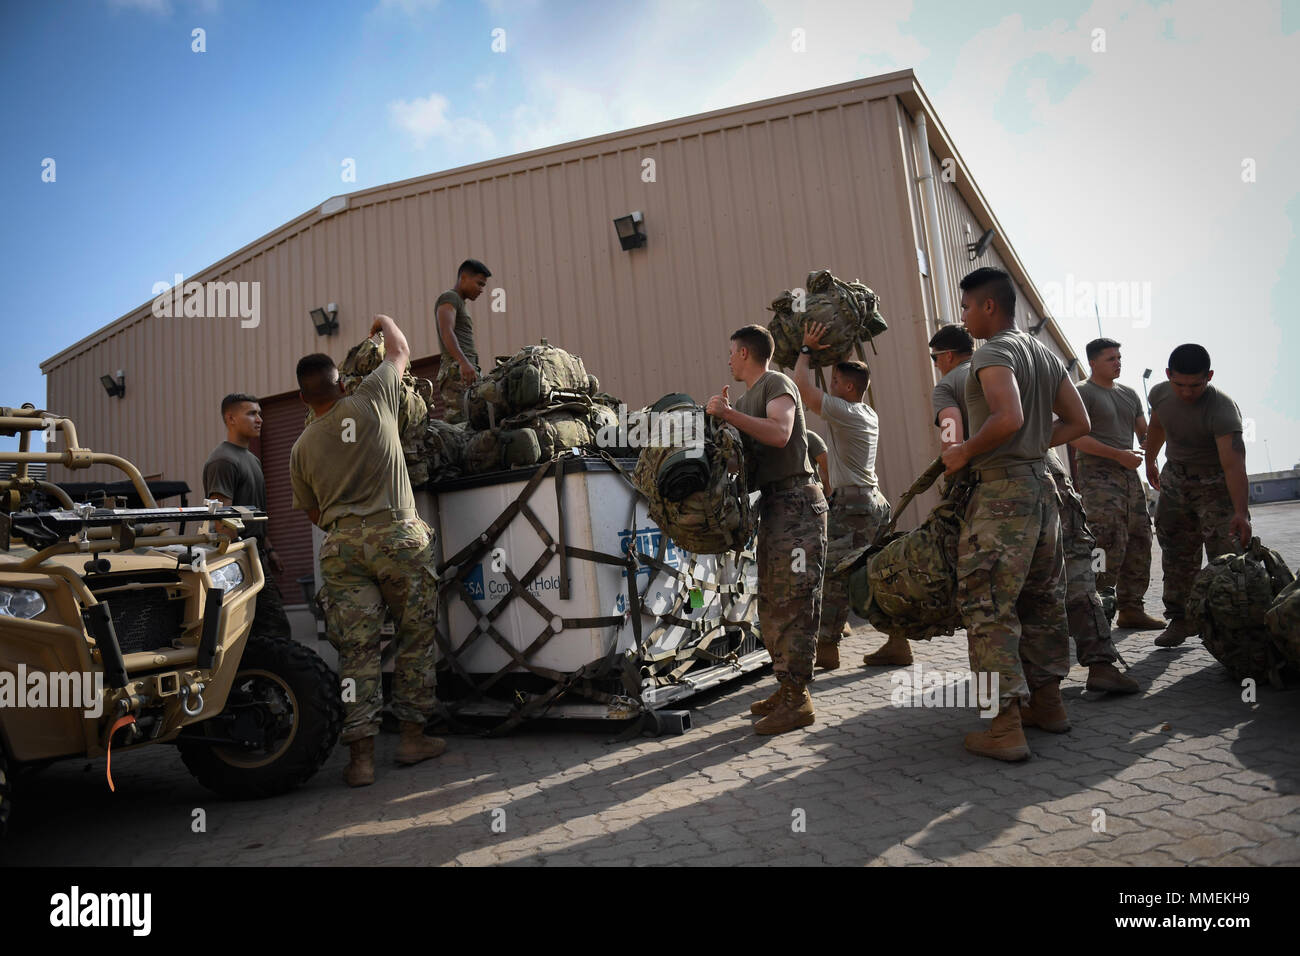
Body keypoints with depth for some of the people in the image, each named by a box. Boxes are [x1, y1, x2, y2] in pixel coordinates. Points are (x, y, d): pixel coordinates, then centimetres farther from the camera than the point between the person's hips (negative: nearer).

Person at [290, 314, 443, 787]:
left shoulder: (301, 447, 13)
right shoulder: (370, 400, 5)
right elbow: (401, 350, 22)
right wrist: (384, 322, 41)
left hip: (340, 547, 3)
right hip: (397, 535, -2)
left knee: (356, 650, 3)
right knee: (415, 638, 9)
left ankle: (362, 754, 3)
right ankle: (412, 735, 14)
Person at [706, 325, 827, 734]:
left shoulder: (777, 384, -4)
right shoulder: (747, 397, 24)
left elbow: (780, 433, -22)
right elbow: (741, 451, 18)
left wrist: (729, 414, -18)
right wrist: (723, 417, 5)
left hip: (797, 502, -9)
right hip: (772, 505, 10)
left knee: (794, 603, -11)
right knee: (771, 604, 9)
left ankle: (797, 699, -8)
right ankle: (787, 689, 17)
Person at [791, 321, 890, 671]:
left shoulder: (844, 412, -13)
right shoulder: (870, 414, 14)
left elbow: (802, 386, -16)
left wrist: (807, 350, -3)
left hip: (849, 504, -9)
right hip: (873, 501, 9)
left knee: (834, 575, -6)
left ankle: (826, 647, -2)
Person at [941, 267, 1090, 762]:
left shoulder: (993, 353, -11)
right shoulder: (1046, 355, 17)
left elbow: (1009, 418, -27)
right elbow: (1079, 423, 17)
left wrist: (964, 452, -14)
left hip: (1001, 491, -10)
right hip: (1040, 485, 10)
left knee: (988, 606, -7)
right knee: (1042, 601, 17)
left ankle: (1005, 728, -6)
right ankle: (1047, 703, 28)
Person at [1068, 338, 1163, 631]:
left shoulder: (1129, 394, 21)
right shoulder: (1082, 393, -2)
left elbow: (1144, 433, 23)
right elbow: (1076, 437, -14)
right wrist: (1119, 455, -17)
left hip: (1129, 475, 8)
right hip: (1098, 475, -8)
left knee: (1138, 541, 6)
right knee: (1111, 542, -16)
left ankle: (1131, 609, 13)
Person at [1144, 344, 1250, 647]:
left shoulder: (1222, 409, -28)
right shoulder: (1160, 394, -8)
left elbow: (1233, 464, -38)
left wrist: (1241, 513, -47)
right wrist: (1149, 462, 27)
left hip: (1215, 485, -5)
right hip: (1175, 480, 5)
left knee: (1227, 557, -12)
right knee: (1176, 557, 8)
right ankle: (1180, 620, 17)